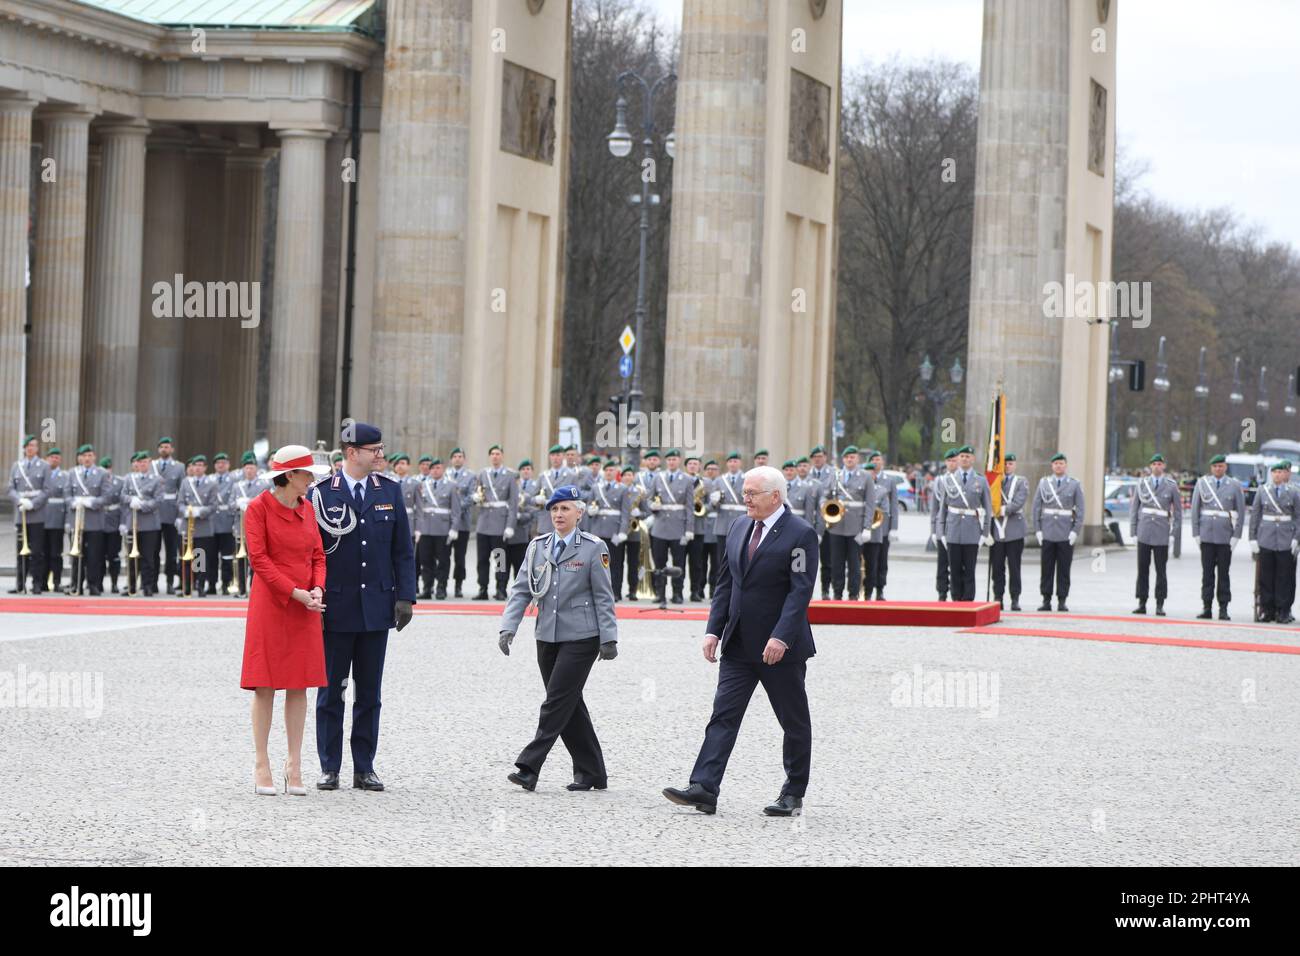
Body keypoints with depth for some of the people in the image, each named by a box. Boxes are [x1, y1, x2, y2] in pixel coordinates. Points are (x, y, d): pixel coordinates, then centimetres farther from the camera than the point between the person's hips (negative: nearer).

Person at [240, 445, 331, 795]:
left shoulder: (307, 509, 11)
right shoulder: (258, 507, -6)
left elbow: (317, 555, 12)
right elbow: (258, 558, -11)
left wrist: (317, 589, -7)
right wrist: (296, 592, -17)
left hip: (305, 607, 5)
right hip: (270, 603, -5)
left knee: (299, 685, 5)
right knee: (265, 685, -2)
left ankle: (294, 766, 9)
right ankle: (261, 766, 4)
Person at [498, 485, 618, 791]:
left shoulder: (593, 548, -3)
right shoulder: (538, 546, 9)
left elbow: (603, 596, -3)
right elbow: (521, 591, 7)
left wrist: (608, 639, -7)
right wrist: (507, 627, -4)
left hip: (581, 639, -5)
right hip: (547, 637, 5)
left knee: (557, 702, -10)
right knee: (569, 706, 9)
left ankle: (528, 767, -13)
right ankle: (591, 772, 18)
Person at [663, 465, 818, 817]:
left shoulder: (801, 534, -11)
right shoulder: (742, 528, 10)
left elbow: (800, 590, -18)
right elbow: (726, 583, 14)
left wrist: (780, 638, -26)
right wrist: (714, 630, 4)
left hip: (781, 647, -6)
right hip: (739, 646, 6)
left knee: (794, 721, 7)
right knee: (724, 715, -5)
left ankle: (794, 794, 17)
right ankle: (704, 788, -13)